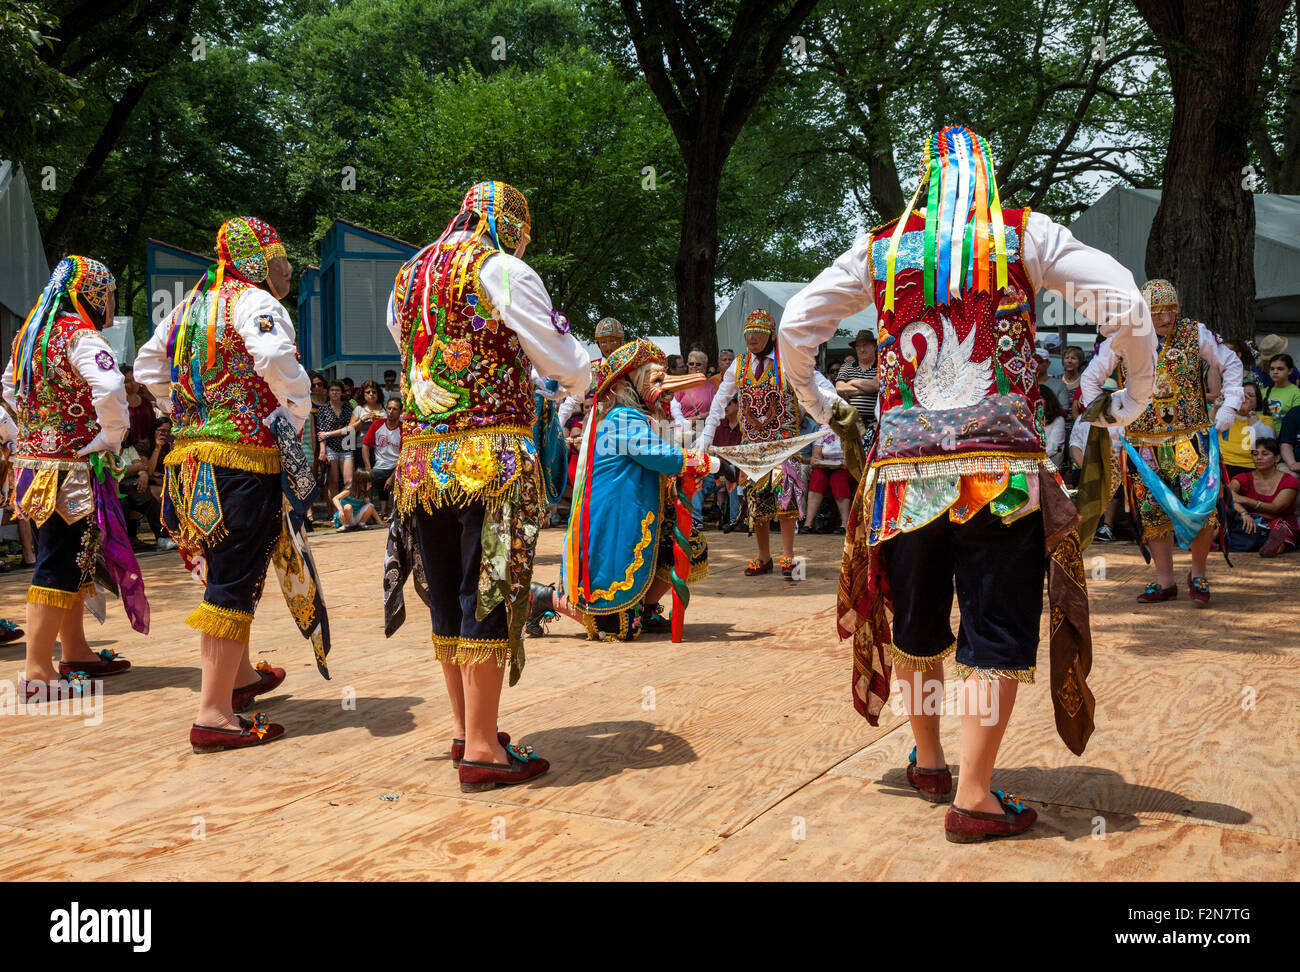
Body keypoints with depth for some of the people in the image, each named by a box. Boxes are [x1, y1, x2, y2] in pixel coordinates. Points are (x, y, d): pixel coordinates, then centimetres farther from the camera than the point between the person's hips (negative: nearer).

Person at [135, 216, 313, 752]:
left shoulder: (190, 304, 16)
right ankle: (214, 716, -2)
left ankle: (239, 674, 39)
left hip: (192, 451, 9)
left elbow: (148, 367, 23)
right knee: (234, 582, -5)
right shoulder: (253, 301, -10)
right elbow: (276, 357, -30)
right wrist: (297, 411, -15)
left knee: (226, 569, 23)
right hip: (244, 458, -9)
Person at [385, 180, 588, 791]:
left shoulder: (408, 277, 16)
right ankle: (481, 752, 2)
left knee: (447, 600, 13)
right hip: (489, 456, -7)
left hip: (419, 458, 7)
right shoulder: (502, 270, -5)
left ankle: (465, 730, 25)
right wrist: (583, 376, 22)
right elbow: (565, 362, -1)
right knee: (488, 598, -2)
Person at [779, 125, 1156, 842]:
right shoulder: (1023, 235, 5)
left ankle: (928, 760, 34)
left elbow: (795, 323, 13)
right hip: (1001, 464, -3)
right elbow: (1126, 303, -2)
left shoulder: (880, 248, 11)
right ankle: (973, 798, 4)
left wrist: (818, 405, 24)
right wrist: (1135, 397, 10)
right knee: (998, 628, 3)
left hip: (905, 464, 3)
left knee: (916, 620, 18)